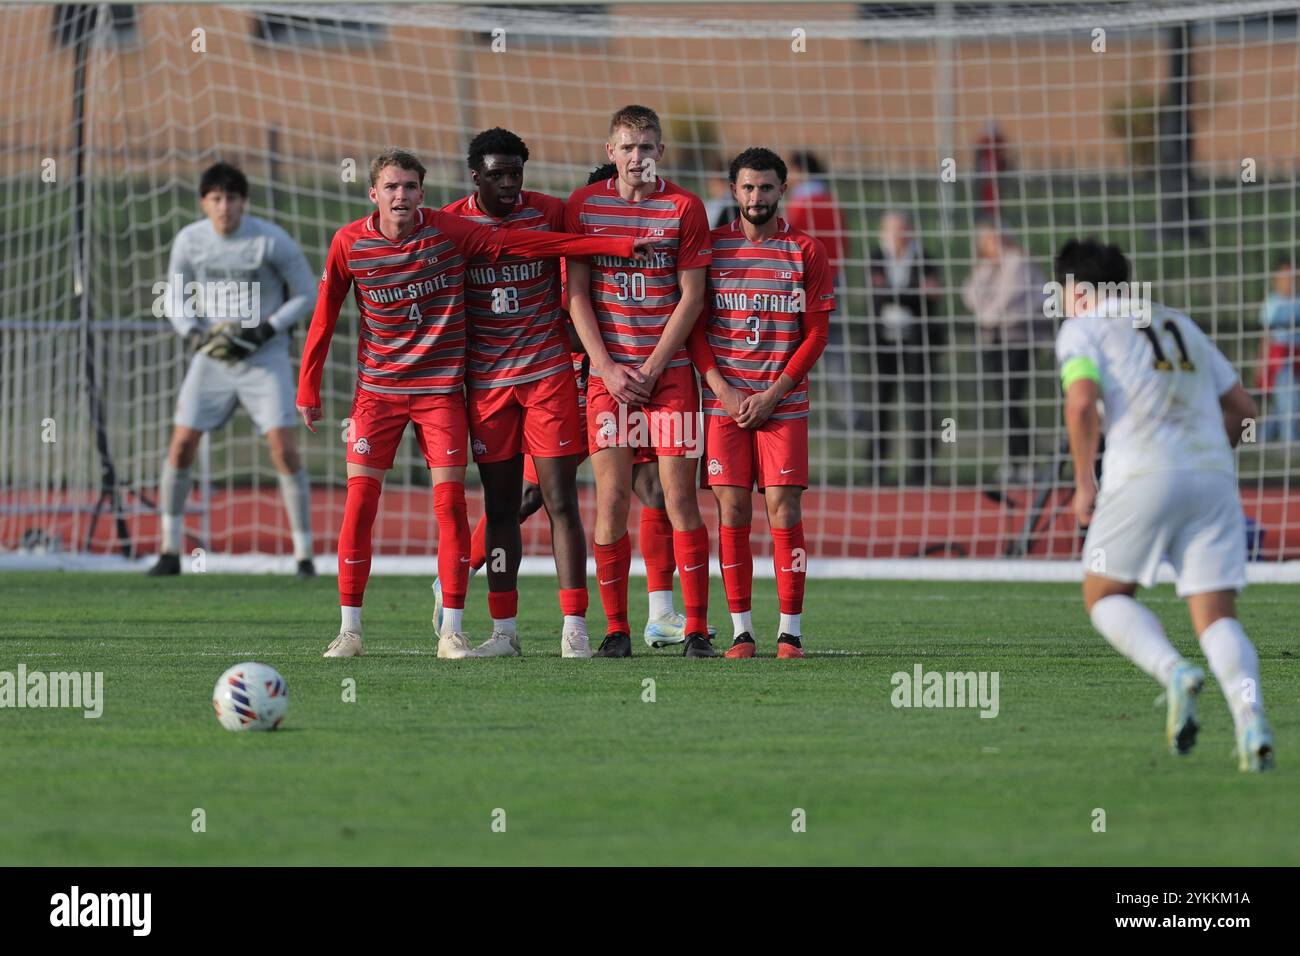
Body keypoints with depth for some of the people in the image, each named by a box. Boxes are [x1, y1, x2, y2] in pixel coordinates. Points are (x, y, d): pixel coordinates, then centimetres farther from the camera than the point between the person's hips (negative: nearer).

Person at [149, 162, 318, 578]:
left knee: (284, 448, -13)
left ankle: (304, 555, -4)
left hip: (265, 355, -3)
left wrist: (266, 330, -17)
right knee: (181, 444, -3)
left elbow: (307, 294, -5)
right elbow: (176, 301, 6)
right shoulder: (189, 240, -4)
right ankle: (170, 553, 9)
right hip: (213, 356, 3)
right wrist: (198, 337, -13)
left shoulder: (271, 240, -13)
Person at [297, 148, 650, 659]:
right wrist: (308, 388, 6)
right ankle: (349, 631, 0)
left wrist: (619, 246, -10)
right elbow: (324, 316, 6)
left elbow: (527, 242, -7)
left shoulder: (448, 231, -7)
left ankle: (452, 631, -1)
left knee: (451, 503, -7)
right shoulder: (349, 243, -5)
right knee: (360, 501, -7)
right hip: (377, 388, 0)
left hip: (440, 388, 0)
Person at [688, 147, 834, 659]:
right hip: (725, 402, 1)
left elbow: (816, 334, 1)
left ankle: (790, 631, -2)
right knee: (732, 512, -2)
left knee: (784, 510, -5)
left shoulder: (806, 252, 3)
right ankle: (741, 630, 2)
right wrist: (723, 390, -7)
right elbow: (695, 327, 5)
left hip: (784, 403, -1)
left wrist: (772, 396, -8)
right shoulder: (711, 247, 6)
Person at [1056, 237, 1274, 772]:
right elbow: (1242, 409, 26)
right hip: (1214, 479, 5)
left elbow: (1082, 403, -10)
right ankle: (1251, 719, -25)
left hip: (1143, 477, -5)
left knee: (1106, 598, 15)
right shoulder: (1181, 327, 27)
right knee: (1217, 620, 2)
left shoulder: (1082, 328, 9)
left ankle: (1175, 674, -13)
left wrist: (1084, 483, -1)